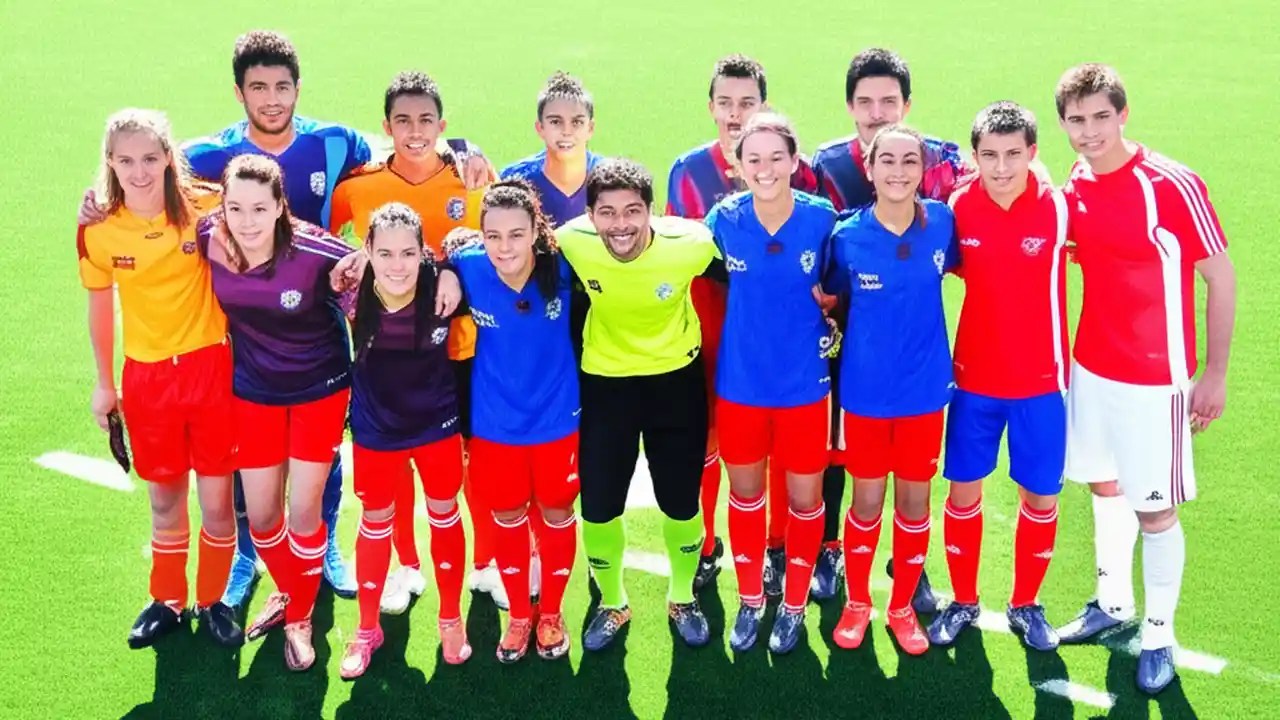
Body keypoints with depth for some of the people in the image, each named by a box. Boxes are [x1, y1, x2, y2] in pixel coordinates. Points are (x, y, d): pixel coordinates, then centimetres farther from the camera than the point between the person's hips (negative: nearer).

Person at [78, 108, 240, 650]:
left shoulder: (204, 208, -12)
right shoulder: (98, 230, -7)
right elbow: (100, 307, 6)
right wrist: (104, 383, 12)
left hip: (211, 367, -1)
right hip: (146, 377, 1)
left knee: (216, 498, 5)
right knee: (164, 498, 14)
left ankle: (213, 601, 27)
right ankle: (168, 601, 34)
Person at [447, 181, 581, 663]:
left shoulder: (560, 267, -21)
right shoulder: (468, 268, -22)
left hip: (557, 417, 0)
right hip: (495, 420, 0)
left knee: (556, 515, 18)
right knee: (508, 519, 18)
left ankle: (551, 614, 40)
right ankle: (519, 615, 40)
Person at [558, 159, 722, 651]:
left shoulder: (689, 244, -28)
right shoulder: (571, 242, -24)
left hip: (675, 379, -1)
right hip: (604, 381, 1)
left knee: (681, 503, 12)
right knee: (598, 506, 7)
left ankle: (682, 598, 40)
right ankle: (612, 604, 34)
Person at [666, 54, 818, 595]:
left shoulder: (792, 169, -6)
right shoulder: (688, 171, -2)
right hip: (711, 331, 1)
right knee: (703, 439, 8)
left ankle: (779, 549, 26)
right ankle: (705, 545, 27)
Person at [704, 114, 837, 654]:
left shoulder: (821, 218, -12)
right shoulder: (724, 219, -10)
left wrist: (827, 325, -11)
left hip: (804, 382, -1)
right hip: (740, 381, 1)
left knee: (804, 498, 10)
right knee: (745, 494, 15)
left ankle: (794, 605, 30)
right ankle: (749, 602, 34)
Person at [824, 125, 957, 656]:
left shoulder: (942, 224, -9)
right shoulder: (848, 237, -12)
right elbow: (830, 297, 5)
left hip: (925, 388, 1)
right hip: (866, 391, -1)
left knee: (914, 502, 12)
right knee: (867, 502, 11)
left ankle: (902, 607, 30)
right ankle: (857, 602, 31)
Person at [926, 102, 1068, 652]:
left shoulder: (1059, 207, -14)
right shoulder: (959, 206, -8)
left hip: (1040, 380, -1)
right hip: (974, 377, 1)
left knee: (1040, 496, 8)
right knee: (963, 490, 9)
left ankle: (1025, 605, 28)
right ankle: (963, 602, 28)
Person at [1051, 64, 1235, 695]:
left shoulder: (1172, 185, -17)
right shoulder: (1074, 190, 0)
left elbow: (1221, 277, -10)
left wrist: (1214, 374, -9)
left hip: (1155, 379, -5)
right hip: (1092, 367, 6)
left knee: (1155, 510, 3)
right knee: (1105, 487, 19)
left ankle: (1158, 636, 20)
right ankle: (1112, 602, 38)